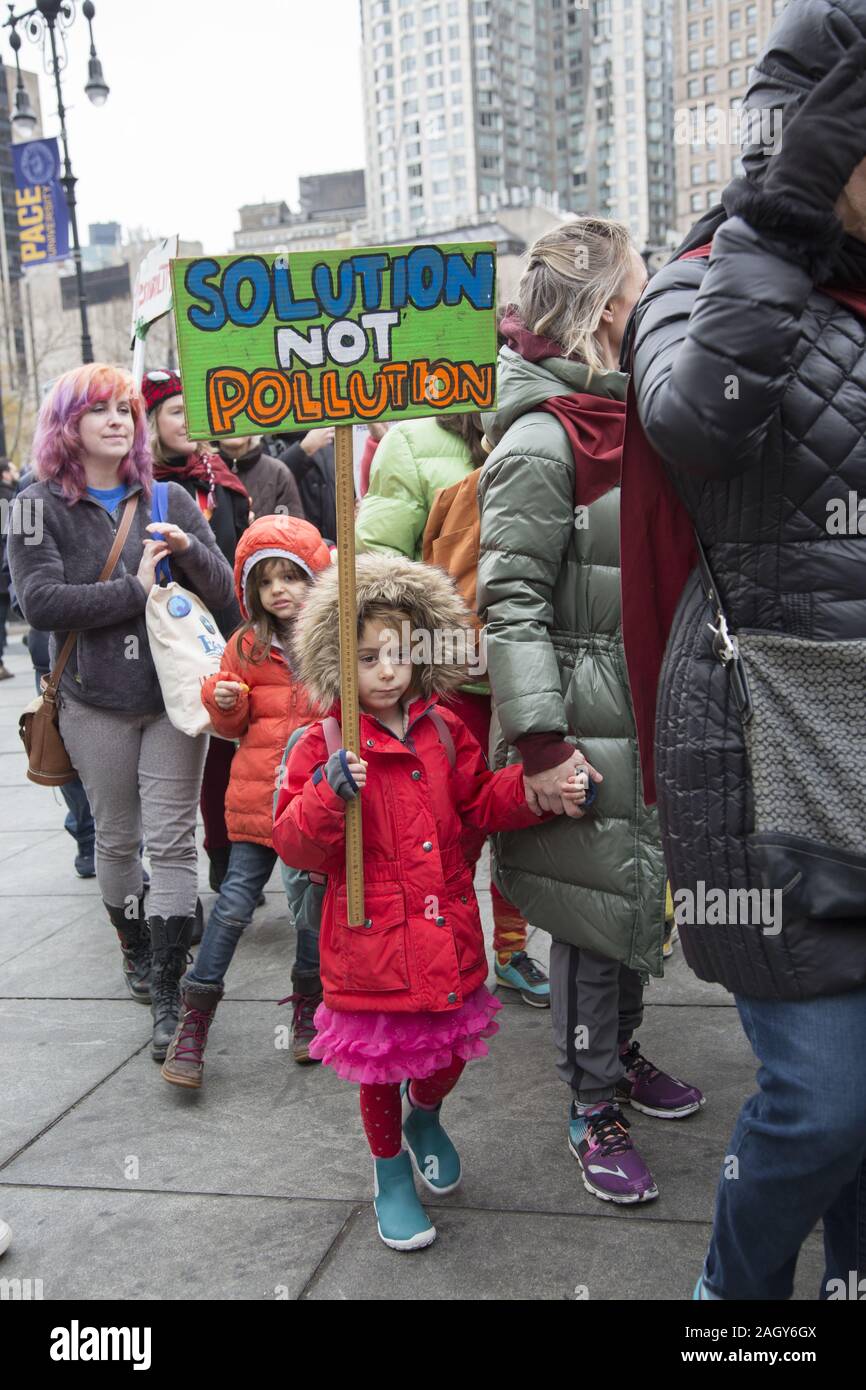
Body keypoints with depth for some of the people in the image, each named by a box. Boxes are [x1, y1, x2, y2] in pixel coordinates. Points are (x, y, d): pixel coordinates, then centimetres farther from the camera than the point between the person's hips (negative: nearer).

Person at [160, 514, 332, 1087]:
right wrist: (224, 702, -9)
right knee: (235, 903, 0)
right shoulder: (246, 647, 4)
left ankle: (309, 1002, 31)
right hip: (258, 797, 1)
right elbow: (233, 727, 12)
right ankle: (195, 1017, 9)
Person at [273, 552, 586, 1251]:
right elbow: (294, 844, -14)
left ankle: (425, 1117, 54)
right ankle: (391, 1172, 40)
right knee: (380, 1069, 14)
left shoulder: (444, 730, 1)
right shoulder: (325, 745, -12)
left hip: (448, 934, 4)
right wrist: (329, 794, -33)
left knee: (451, 1055, 19)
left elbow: (481, 802, 10)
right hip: (373, 941, -4)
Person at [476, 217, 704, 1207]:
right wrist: (539, 741, -24)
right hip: (585, 717, -9)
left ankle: (620, 1051, 38)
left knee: (638, 887, 19)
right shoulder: (540, 441, -17)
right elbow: (509, 601, -20)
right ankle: (594, 1109, 19)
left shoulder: (633, 418, 12)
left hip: (651, 711, 9)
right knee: (595, 901, 2)